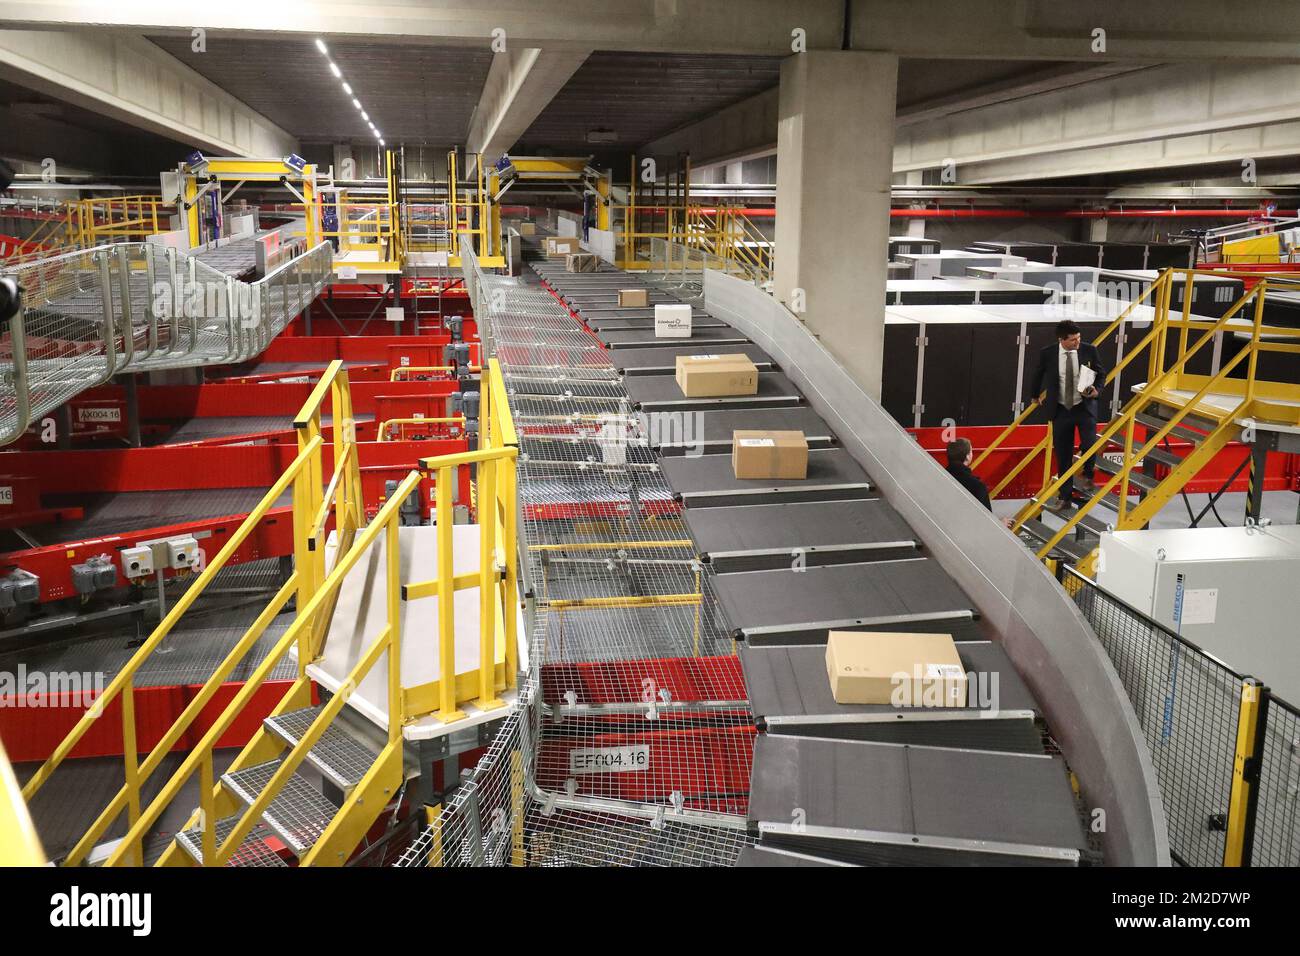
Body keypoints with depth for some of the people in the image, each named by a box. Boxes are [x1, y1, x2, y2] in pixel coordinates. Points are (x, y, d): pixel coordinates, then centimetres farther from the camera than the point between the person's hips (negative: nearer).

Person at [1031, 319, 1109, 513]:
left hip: (1084, 406, -1)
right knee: (1062, 456, 5)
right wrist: (1037, 396, 23)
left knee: (1089, 444, -20)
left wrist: (1097, 389, -12)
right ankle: (1064, 498, 18)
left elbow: (1101, 373, 7)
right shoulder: (1047, 354, -7)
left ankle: (1087, 476, 13)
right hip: (1060, 409, 1)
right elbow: (1038, 377, 12)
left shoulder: (1089, 350, -7)